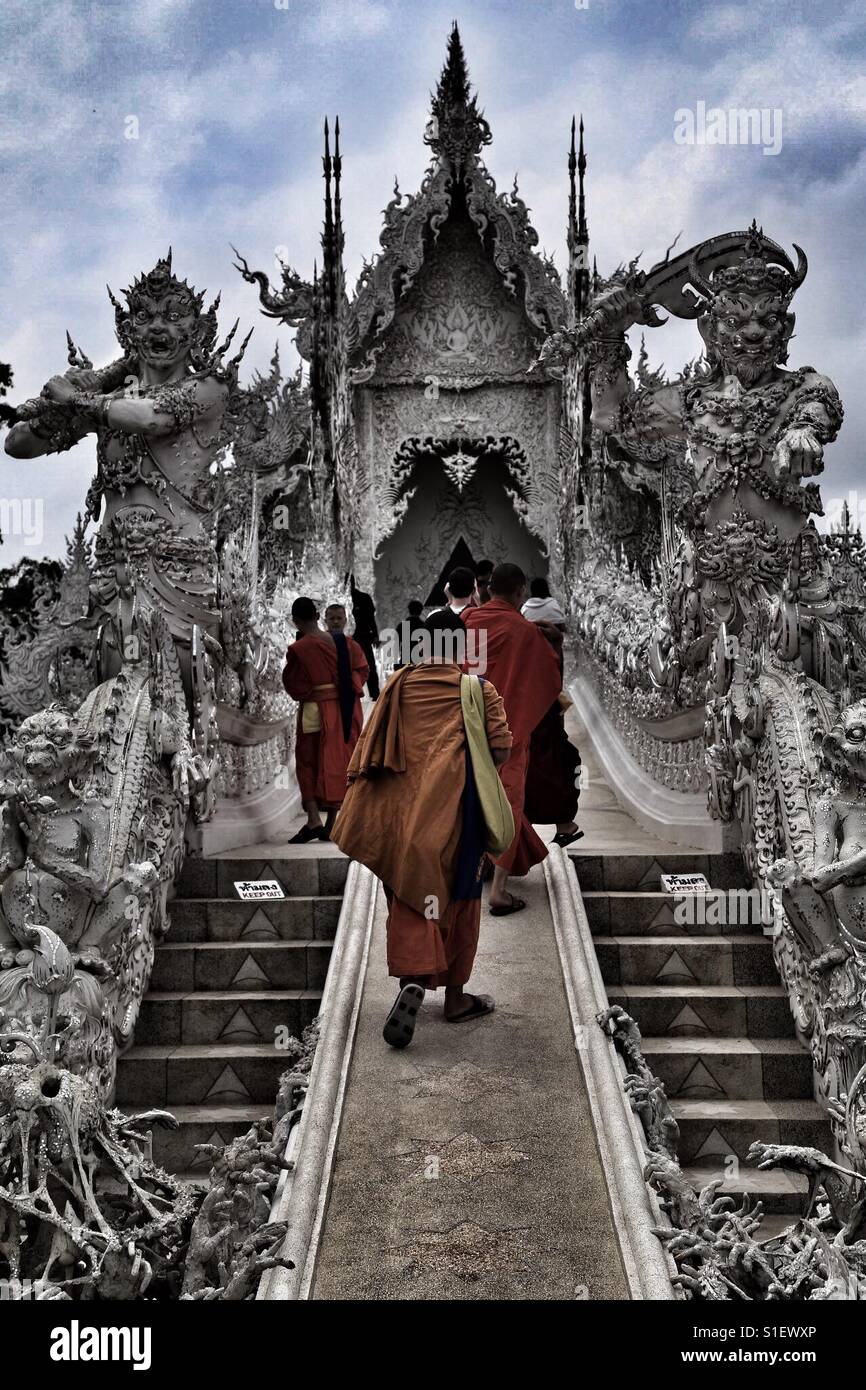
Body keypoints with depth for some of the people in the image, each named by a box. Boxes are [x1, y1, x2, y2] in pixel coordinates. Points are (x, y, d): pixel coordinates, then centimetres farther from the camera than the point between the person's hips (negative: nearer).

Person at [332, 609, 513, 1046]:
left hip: (403, 809, 2)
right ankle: (455, 996, 21)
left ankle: (414, 981, -21)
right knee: (458, 899, 11)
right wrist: (475, 775, 9)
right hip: (456, 809, -1)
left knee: (411, 896, 3)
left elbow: (370, 745, 3)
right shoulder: (478, 689, -1)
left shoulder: (398, 684, 5)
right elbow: (501, 748, -7)